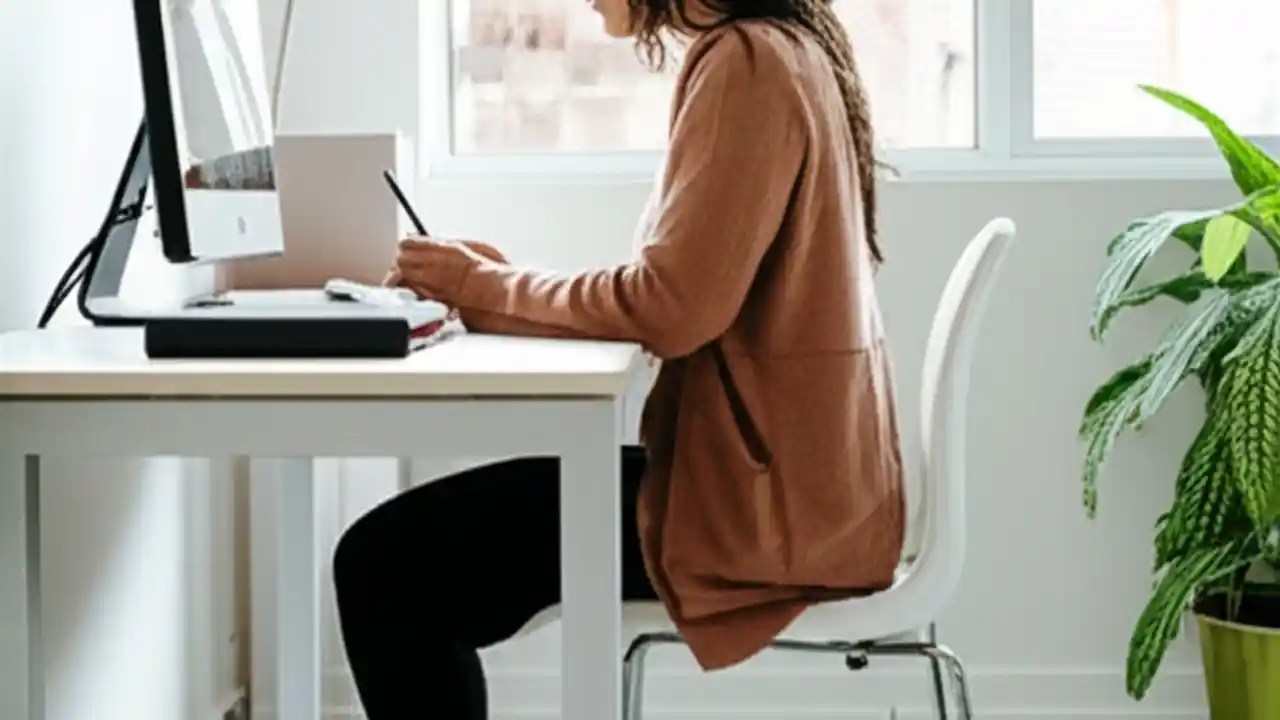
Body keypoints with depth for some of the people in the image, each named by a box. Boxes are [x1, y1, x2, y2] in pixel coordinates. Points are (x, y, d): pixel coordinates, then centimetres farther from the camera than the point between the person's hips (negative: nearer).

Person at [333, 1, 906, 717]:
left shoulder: (747, 60, -16)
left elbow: (674, 307, -23)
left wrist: (492, 290, -8)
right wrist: (509, 283, 5)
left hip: (763, 491, -10)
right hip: (779, 469, 10)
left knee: (384, 566, -6)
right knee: (423, 556, 16)